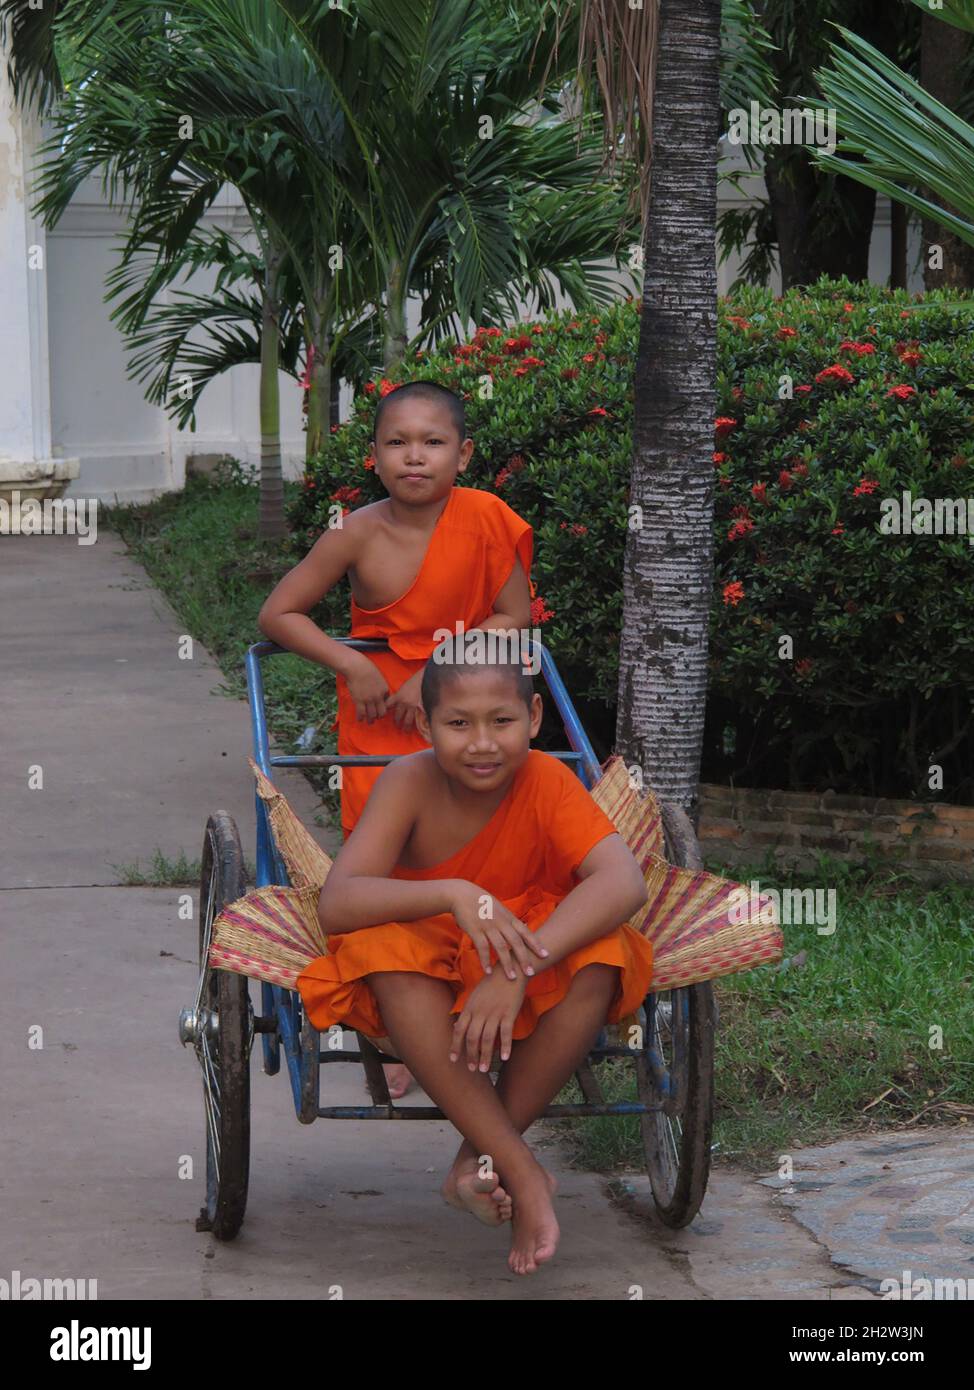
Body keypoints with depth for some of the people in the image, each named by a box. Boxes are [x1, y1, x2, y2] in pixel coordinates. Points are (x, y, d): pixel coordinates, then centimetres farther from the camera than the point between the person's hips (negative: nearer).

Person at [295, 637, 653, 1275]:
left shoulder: (547, 781, -18)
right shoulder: (410, 783, -17)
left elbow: (624, 882, -34)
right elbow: (337, 903, -28)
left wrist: (519, 970, -45)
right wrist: (453, 894, -44)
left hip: (538, 964, 0)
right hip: (426, 990, 0)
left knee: (600, 959, -31)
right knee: (386, 951, -34)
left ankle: (480, 1157, -18)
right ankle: (521, 1170, -34)